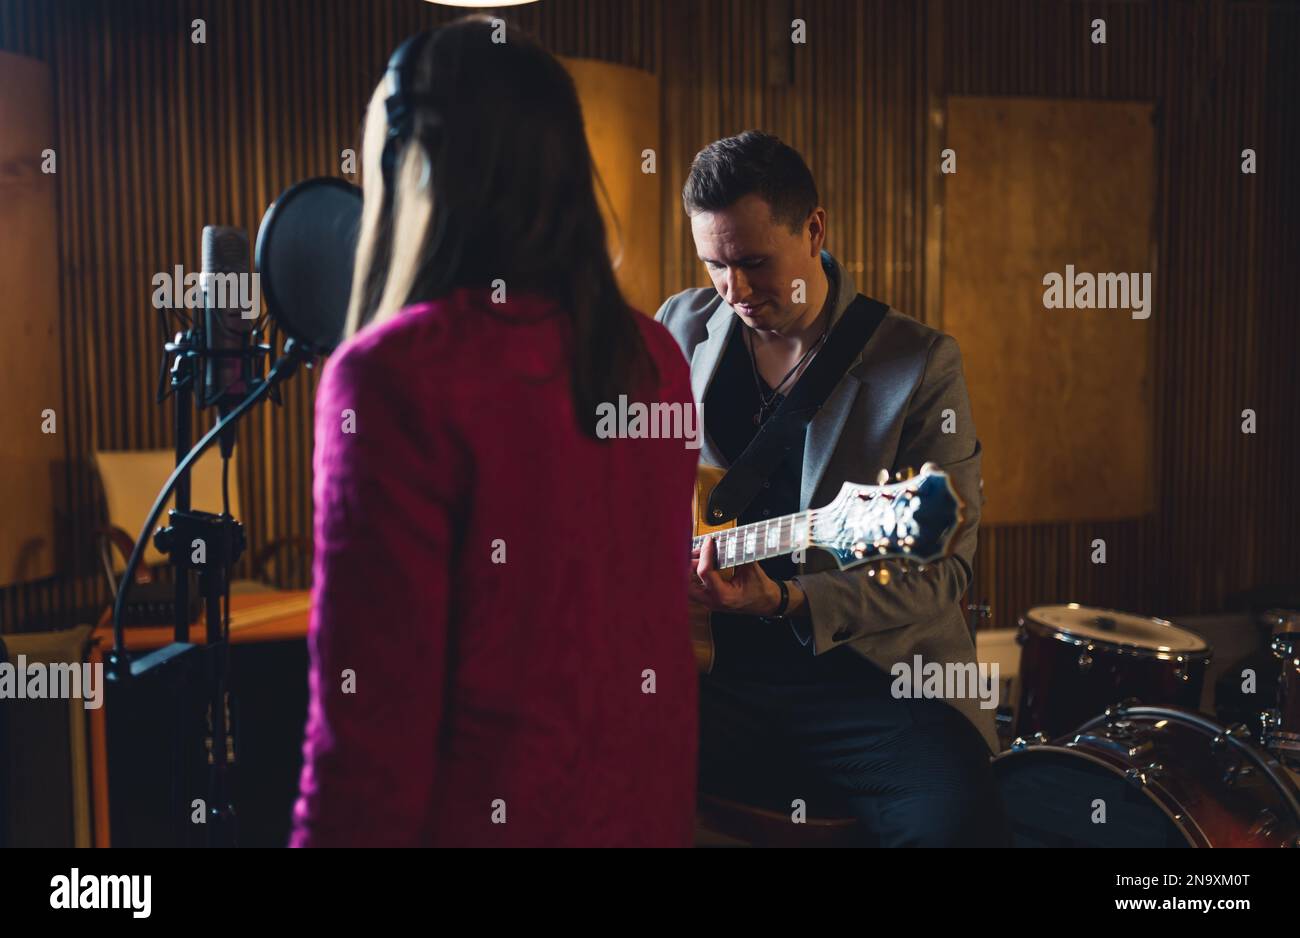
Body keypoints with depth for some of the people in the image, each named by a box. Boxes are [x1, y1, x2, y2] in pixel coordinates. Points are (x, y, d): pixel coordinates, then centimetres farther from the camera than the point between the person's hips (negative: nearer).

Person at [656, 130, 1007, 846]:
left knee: (955, 816, -30)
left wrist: (788, 601, -22)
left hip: (864, 669, -2)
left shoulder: (920, 363, -4)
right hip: (706, 661, 3)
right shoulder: (678, 329, 8)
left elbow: (942, 566, -8)